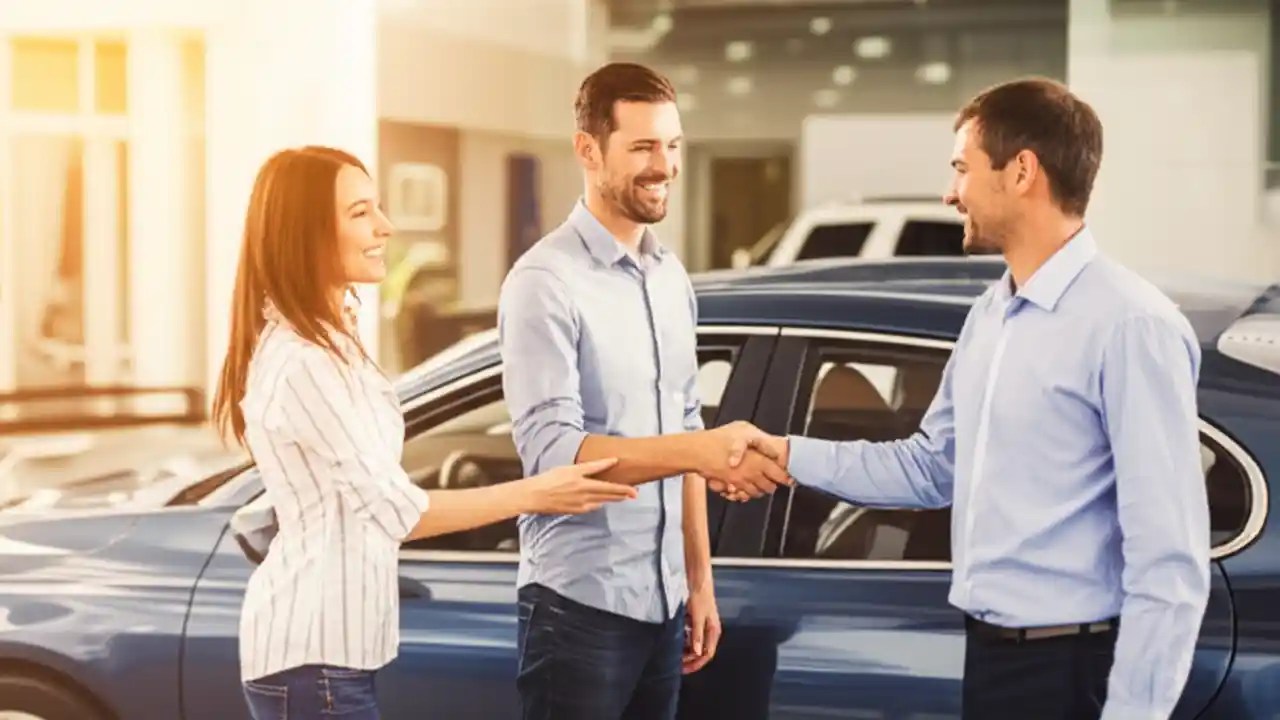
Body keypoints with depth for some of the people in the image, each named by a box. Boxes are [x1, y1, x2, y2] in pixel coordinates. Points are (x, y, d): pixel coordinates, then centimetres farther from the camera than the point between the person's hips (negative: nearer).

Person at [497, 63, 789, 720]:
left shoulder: (672, 277, 11)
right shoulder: (547, 282, -13)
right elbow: (549, 450, -21)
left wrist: (698, 580, 14)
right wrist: (700, 452, -32)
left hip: (660, 602, 7)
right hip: (579, 605, -7)